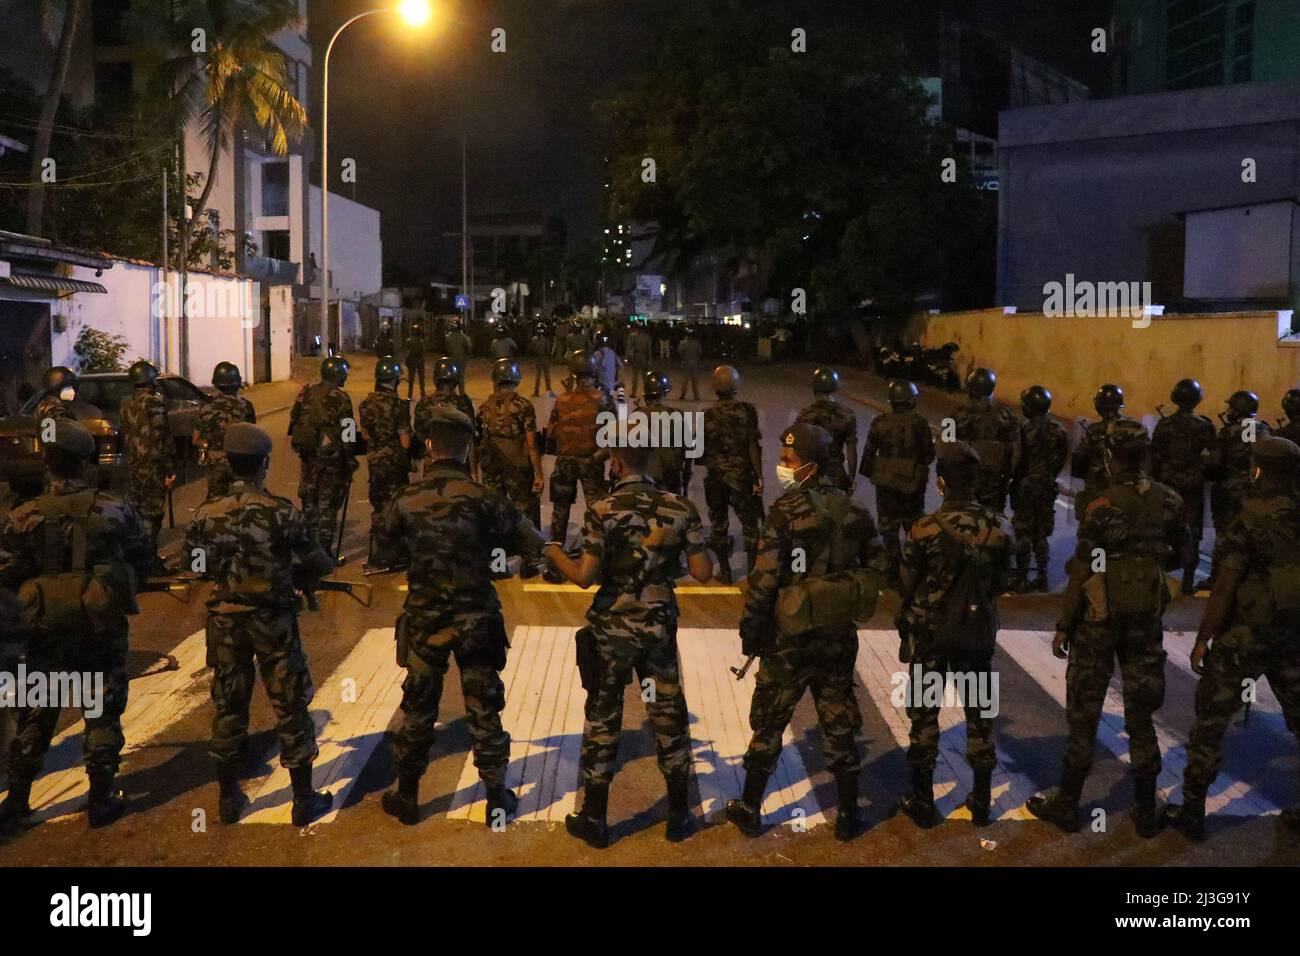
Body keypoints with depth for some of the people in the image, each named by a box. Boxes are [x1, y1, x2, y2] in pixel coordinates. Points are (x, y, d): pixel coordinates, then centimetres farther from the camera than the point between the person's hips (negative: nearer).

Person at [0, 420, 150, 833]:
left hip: (47, 632, 1)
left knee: (35, 717, 15)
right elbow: (144, 558, 0)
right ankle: (102, 799, 16)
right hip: (104, 630, -1)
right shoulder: (116, 511, -12)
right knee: (102, 714, 11)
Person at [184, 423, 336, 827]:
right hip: (273, 620, -3)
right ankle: (304, 800, 15)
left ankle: (228, 798, 27)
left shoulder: (207, 513, -7)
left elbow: (194, 561, 7)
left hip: (225, 620, 3)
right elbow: (321, 564, -14)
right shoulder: (280, 511, -17)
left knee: (228, 707, 16)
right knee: (290, 707, 7)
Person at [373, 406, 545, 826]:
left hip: (424, 618, 1)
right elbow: (532, 544, -11)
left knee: (418, 710, 16)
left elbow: (384, 555, 2)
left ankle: (406, 798, 27)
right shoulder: (483, 498, -15)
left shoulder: (406, 500, -10)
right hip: (476, 618, -1)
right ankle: (497, 798, 21)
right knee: (484, 710, 11)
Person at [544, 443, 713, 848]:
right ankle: (679, 816, 25)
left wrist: (555, 553, 3)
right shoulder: (680, 509, -6)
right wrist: (695, 546, 16)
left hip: (611, 630, -2)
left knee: (602, 723, 10)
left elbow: (585, 577, -15)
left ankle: (594, 820, 19)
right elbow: (703, 573, -5)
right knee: (669, 719, 15)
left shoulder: (602, 511, -14)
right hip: (660, 628, 2)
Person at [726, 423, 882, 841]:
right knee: (838, 724, 15)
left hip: (789, 639, -4)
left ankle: (749, 810, 22)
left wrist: (750, 632, -7)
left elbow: (764, 580, -18)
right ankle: (848, 814, 23)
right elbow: (877, 569, 7)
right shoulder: (852, 510, 0)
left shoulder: (786, 511, -16)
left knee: (768, 726, 10)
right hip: (839, 638, 4)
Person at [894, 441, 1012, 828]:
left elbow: (907, 585, -10)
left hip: (929, 632, -3)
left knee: (924, 713, 10)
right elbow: (999, 584, 2)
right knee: (979, 714, 15)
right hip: (978, 632, 3)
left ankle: (922, 802, 17)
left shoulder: (926, 529, -20)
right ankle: (981, 801, 25)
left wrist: (905, 626, 7)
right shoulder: (998, 528, -10)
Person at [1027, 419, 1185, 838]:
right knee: (1141, 713, 14)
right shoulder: (1168, 500, -5)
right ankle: (1146, 811, 22)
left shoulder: (1102, 506, -17)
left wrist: (1063, 626, -7)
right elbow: (1178, 556, 8)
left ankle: (1066, 804, 18)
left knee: (1084, 713, 7)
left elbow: (1082, 572, -15)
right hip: (1147, 618, 4)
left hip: (1100, 619, -4)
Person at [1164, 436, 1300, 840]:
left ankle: (1192, 811, 12)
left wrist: (1202, 639, -7)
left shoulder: (1247, 523, -16)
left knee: (1210, 720, 7)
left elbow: (1224, 590, -16)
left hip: (1244, 636, -5)